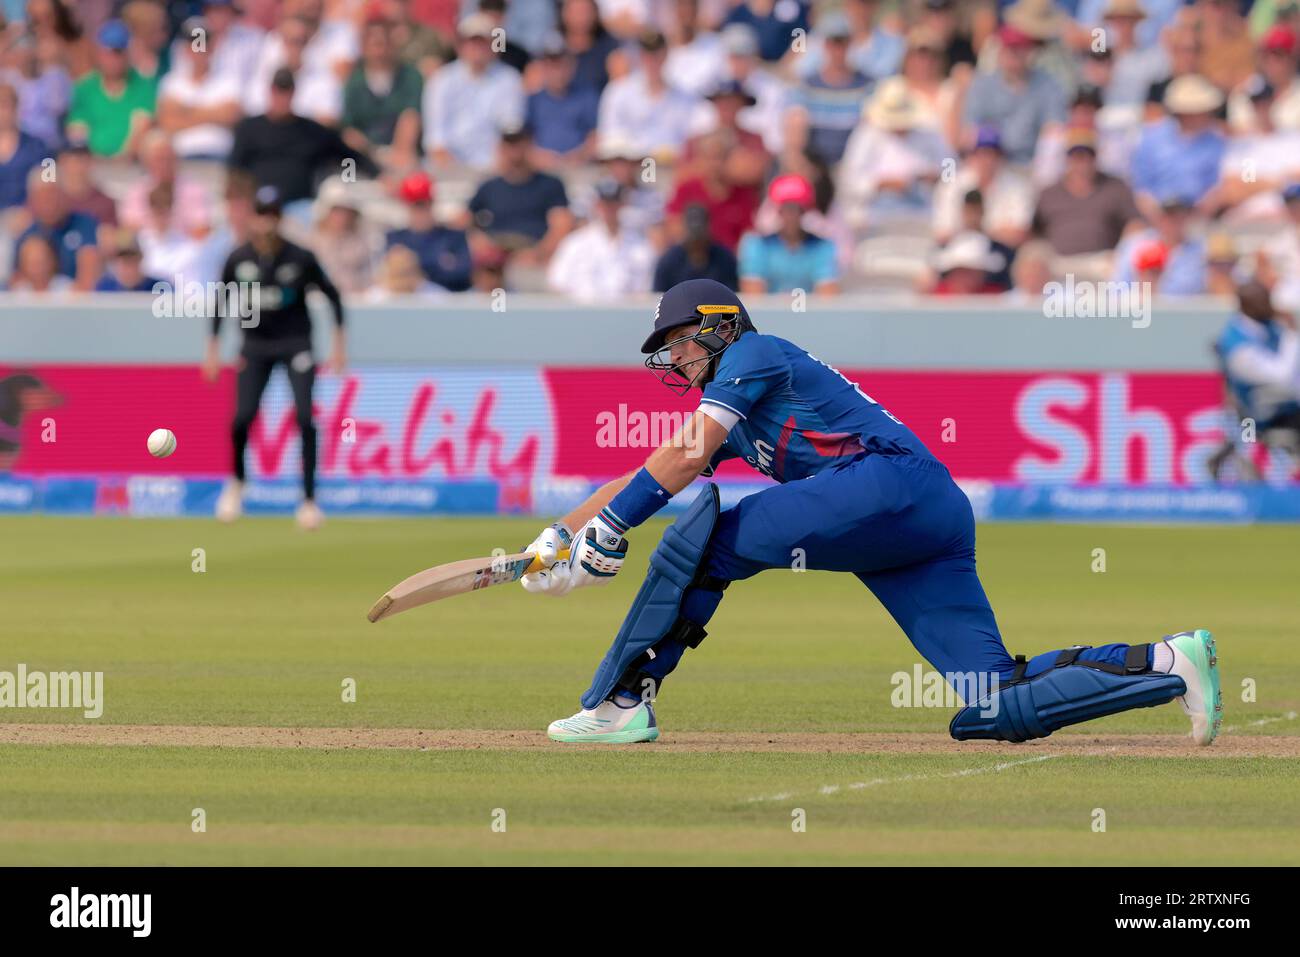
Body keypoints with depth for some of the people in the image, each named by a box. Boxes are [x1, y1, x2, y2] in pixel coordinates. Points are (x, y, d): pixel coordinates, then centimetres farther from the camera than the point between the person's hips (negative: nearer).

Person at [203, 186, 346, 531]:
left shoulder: (299, 259, -11)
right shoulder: (238, 260, -6)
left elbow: (331, 295, -1)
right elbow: (222, 302, 8)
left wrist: (338, 345, -4)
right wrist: (213, 349, 7)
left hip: (296, 343, -2)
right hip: (255, 344, 2)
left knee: (304, 418, -13)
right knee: (243, 416, -10)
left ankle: (309, 498, -6)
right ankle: (237, 483, 17)